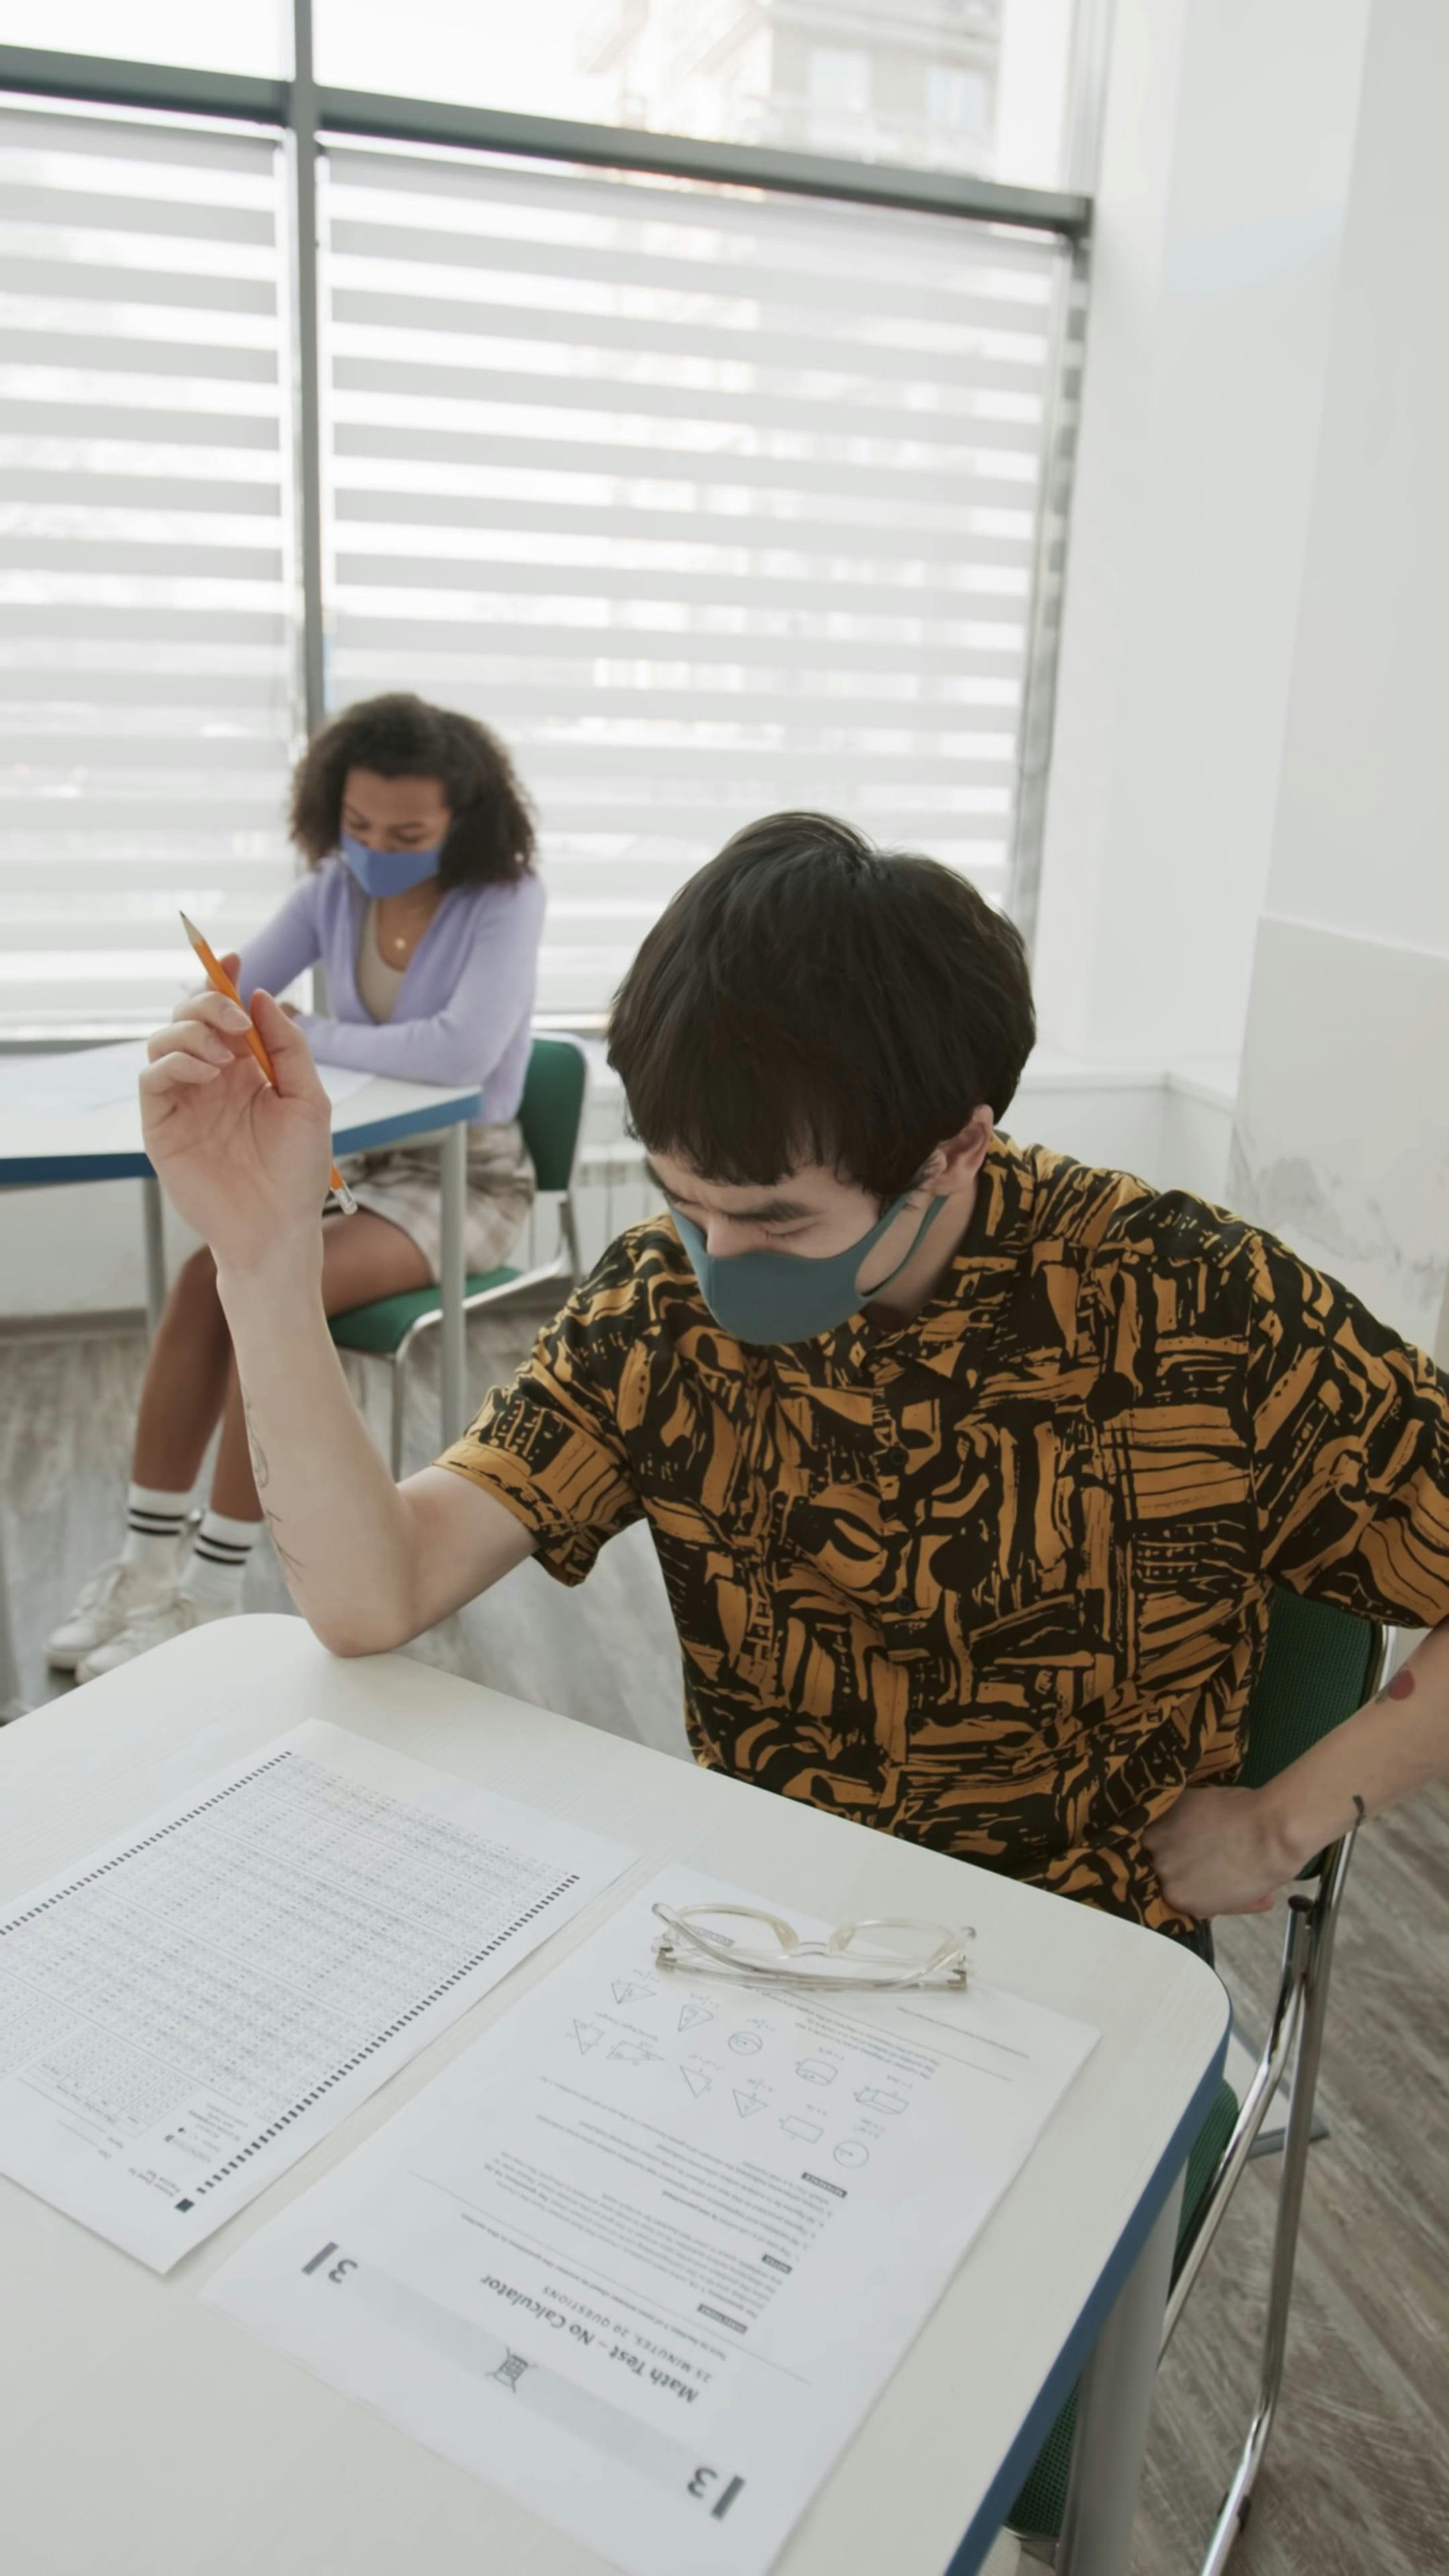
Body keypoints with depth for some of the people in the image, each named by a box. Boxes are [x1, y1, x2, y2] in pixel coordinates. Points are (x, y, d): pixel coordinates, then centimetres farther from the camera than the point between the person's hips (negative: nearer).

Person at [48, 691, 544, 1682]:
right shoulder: (335, 886, 1)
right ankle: (148, 1561, -10)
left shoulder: (506, 898, -17)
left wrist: (306, 1035, -21)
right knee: (204, 1277, -19)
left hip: (468, 1177, -6)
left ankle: (213, 1592, -16)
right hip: (357, 1158, 6)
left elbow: (461, 1051, -32)